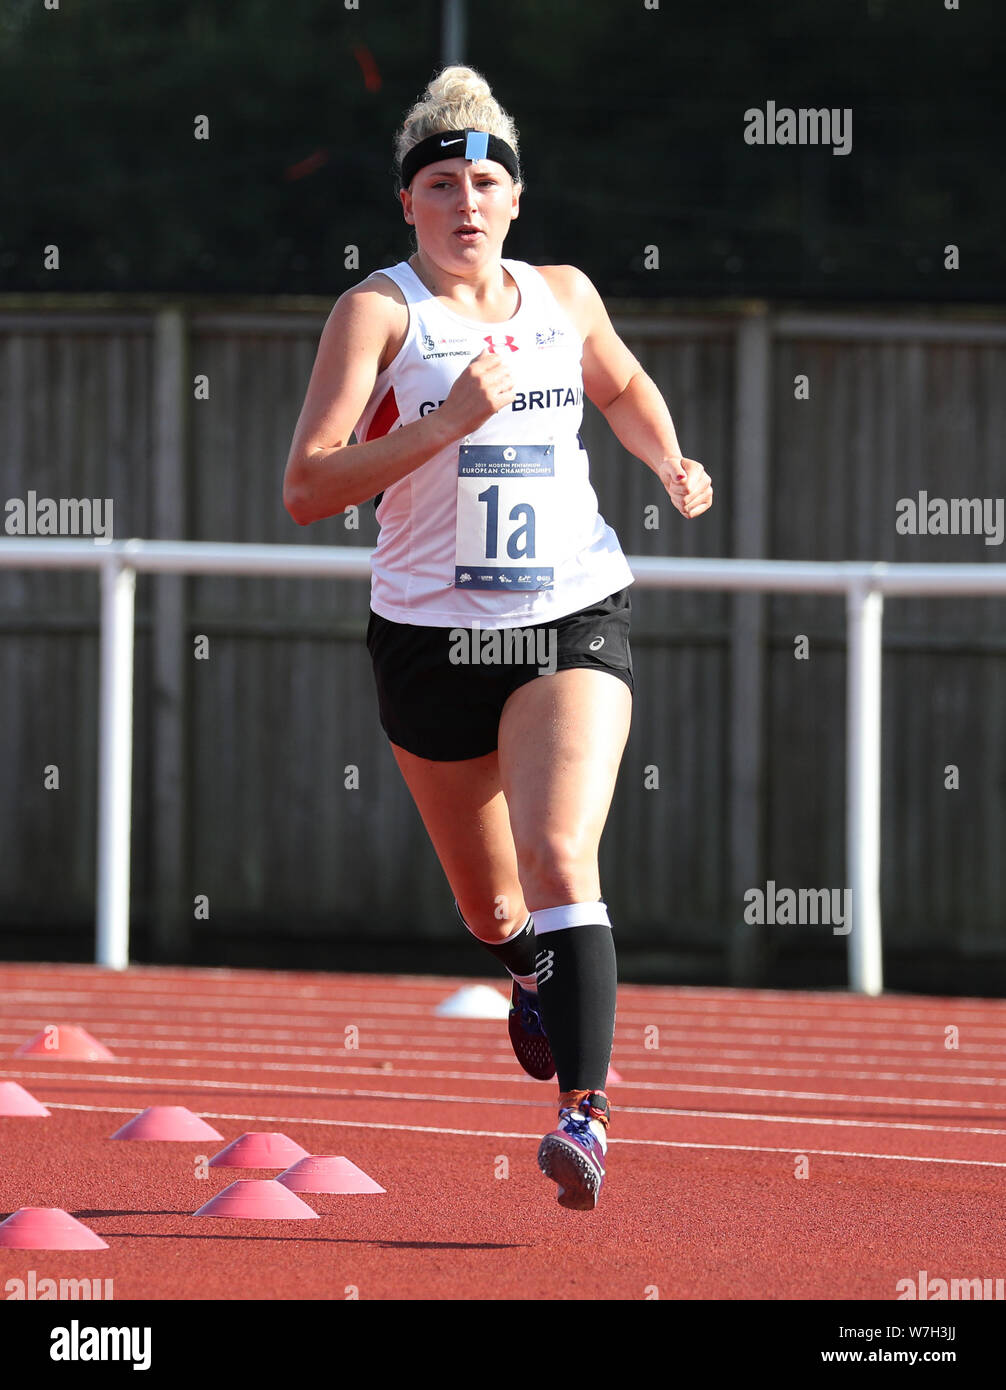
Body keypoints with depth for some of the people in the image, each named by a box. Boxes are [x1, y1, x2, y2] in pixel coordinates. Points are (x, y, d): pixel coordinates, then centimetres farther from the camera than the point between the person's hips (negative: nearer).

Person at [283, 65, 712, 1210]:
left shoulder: (564, 297, 6)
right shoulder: (378, 313, -7)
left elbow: (624, 388, 29)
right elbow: (306, 488, -16)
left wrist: (669, 463, 9)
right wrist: (450, 421, -24)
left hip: (573, 623, 0)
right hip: (432, 636, 0)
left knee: (559, 860, -23)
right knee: (491, 911, 16)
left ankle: (584, 1109, -28)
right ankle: (531, 974, 51)